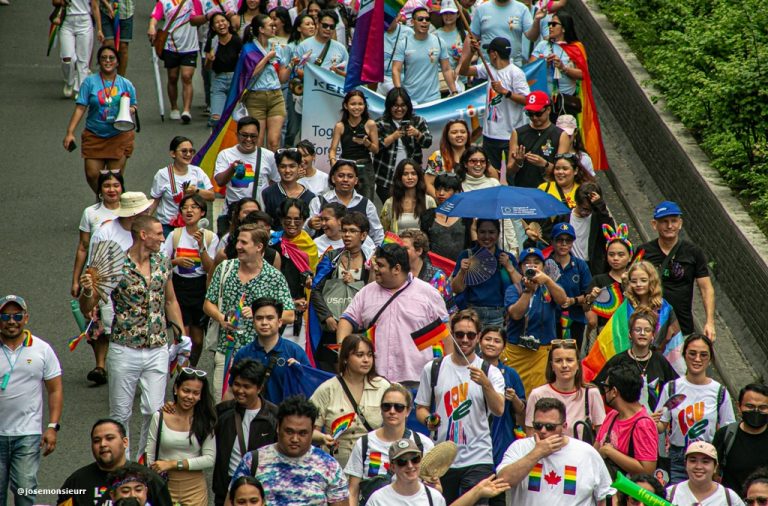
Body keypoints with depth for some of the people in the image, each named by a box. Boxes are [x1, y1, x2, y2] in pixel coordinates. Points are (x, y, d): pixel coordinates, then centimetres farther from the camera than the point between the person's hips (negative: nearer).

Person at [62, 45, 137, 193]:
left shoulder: (126, 84, 5)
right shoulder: (90, 82, -1)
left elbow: (134, 106, 16)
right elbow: (80, 108, -5)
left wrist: (130, 110, -10)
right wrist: (70, 132, -13)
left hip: (119, 136, 0)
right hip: (94, 136, 0)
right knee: (92, 175, -4)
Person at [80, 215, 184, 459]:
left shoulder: (163, 263, 4)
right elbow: (87, 308, -4)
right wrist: (87, 291, -26)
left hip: (158, 350, 3)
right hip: (125, 350, -3)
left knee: (154, 411, 0)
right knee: (121, 413, 5)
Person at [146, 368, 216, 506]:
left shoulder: (205, 421, -3)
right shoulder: (160, 417, -3)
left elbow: (210, 459, -8)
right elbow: (149, 458, 1)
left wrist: (173, 464, -14)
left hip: (194, 489, 0)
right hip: (164, 486, 0)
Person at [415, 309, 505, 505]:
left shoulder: (490, 372, 2)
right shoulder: (433, 369, 7)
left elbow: (498, 410, -12)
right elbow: (421, 408, 13)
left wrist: (485, 384, -28)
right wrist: (428, 420, -9)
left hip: (478, 460, -2)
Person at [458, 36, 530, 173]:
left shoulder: (515, 73, -13)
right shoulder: (488, 68, 9)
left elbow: (527, 100, -19)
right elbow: (463, 71, 9)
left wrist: (504, 91, -24)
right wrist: (472, 52, -3)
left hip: (511, 135, -7)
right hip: (490, 132, 7)